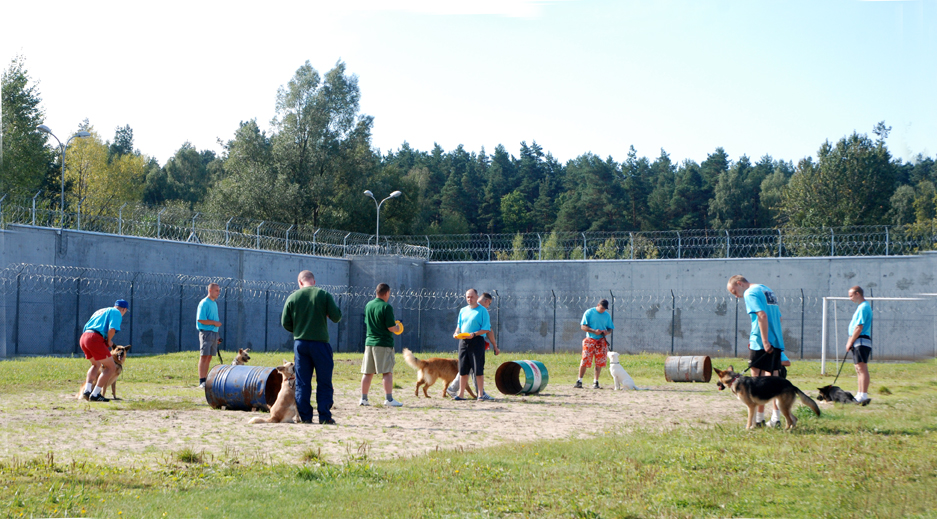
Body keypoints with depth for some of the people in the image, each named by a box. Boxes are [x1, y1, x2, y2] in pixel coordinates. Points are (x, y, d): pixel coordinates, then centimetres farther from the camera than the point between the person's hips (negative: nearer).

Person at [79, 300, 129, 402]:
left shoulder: (100, 311, 32)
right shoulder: (117, 313, 7)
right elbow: (112, 329, -12)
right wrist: (109, 341, 5)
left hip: (83, 337, 8)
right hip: (95, 339, -8)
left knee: (96, 364, 30)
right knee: (111, 367, 2)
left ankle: (87, 390, 16)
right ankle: (95, 395, -5)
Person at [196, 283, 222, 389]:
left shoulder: (214, 303, 18)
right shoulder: (204, 303, -9)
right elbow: (200, 320, -16)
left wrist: (217, 336, 19)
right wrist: (214, 323, -16)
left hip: (214, 333, 8)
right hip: (206, 332, -8)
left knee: (209, 357, 9)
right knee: (204, 356, -9)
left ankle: (205, 379, 12)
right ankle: (201, 381, -10)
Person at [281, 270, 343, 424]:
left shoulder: (292, 297, 2)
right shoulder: (324, 295, -4)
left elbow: (285, 323, 3)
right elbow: (336, 317, -6)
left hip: (300, 343, 2)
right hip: (320, 342, -2)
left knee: (302, 383, 8)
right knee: (324, 382, 5)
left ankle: (305, 416, 6)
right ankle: (324, 416, 2)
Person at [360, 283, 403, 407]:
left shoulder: (368, 306, 9)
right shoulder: (386, 307, -12)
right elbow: (391, 327, -16)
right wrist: (397, 328, 7)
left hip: (369, 342, 6)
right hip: (383, 343, -6)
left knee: (367, 373, 10)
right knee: (387, 372, -4)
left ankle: (363, 399, 12)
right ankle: (389, 399, -8)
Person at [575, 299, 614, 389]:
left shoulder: (607, 315, 12)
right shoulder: (589, 313, 1)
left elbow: (610, 328, 16)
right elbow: (583, 326, -3)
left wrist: (607, 332, -8)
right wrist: (594, 331, -17)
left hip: (601, 341, 3)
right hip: (590, 340, -3)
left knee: (599, 362, -1)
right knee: (585, 361, -9)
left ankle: (596, 382, 7)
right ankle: (579, 381, 0)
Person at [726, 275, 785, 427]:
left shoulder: (750, 293, -8)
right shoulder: (767, 290, 20)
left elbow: (762, 315, -21)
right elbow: (778, 316, 22)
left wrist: (765, 341, -23)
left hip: (762, 343, -9)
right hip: (777, 342, 9)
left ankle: (759, 418, -1)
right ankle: (776, 418, 12)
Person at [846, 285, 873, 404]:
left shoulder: (863, 307, -13)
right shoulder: (862, 306, 19)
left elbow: (859, 327, -18)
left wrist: (850, 342, -14)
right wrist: (850, 341, 14)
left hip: (861, 341, -11)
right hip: (858, 342, 11)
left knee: (862, 369, -13)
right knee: (859, 369, 13)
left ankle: (863, 396, -16)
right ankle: (860, 395, 18)